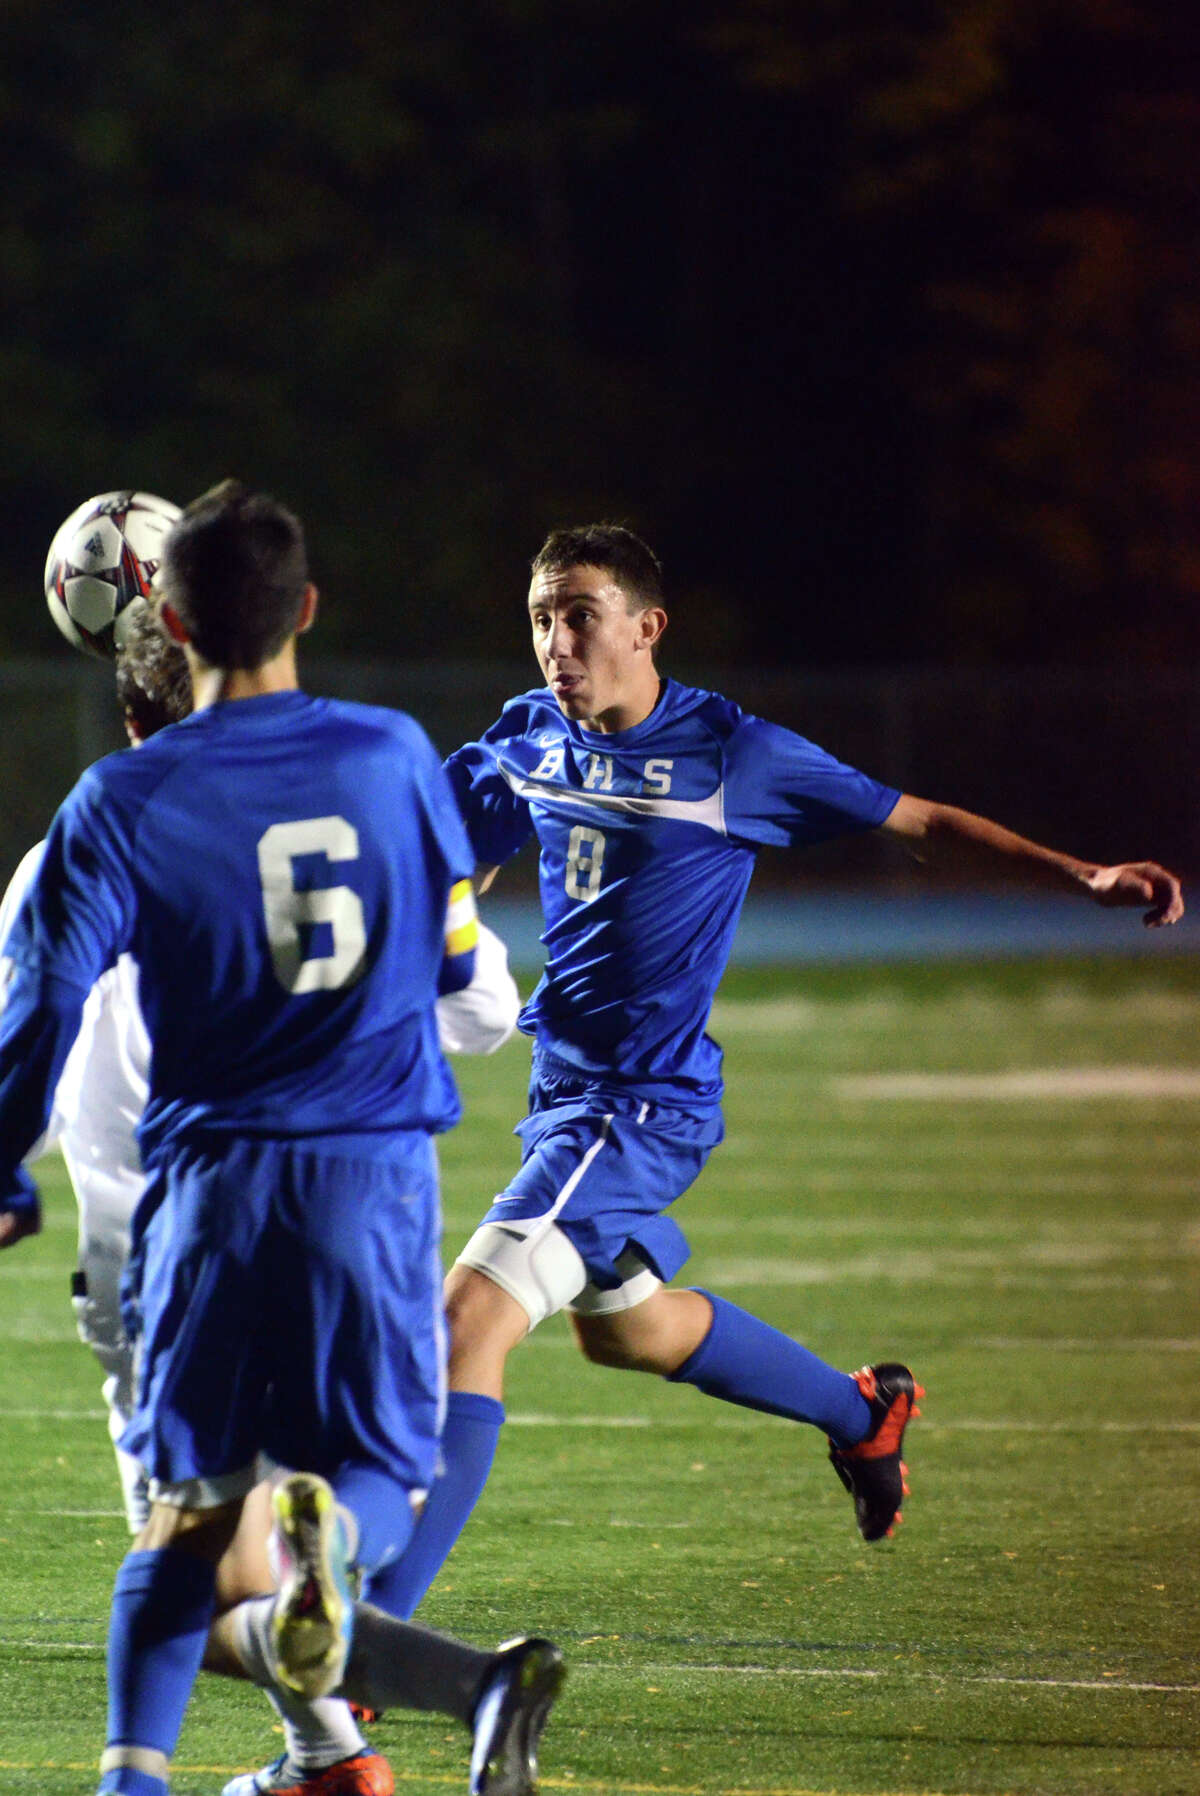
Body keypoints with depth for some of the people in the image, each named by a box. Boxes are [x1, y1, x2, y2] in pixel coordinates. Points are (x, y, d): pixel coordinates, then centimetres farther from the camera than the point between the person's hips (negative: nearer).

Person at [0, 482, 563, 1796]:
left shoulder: (126, 802, -4)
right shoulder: (394, 755, 3)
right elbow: (456, 955, 17)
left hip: (212, 1177, 0)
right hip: (377, 1171, 0)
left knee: (188, 1513, 10)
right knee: (384, 1474, 7)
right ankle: (336, 1523, -30)